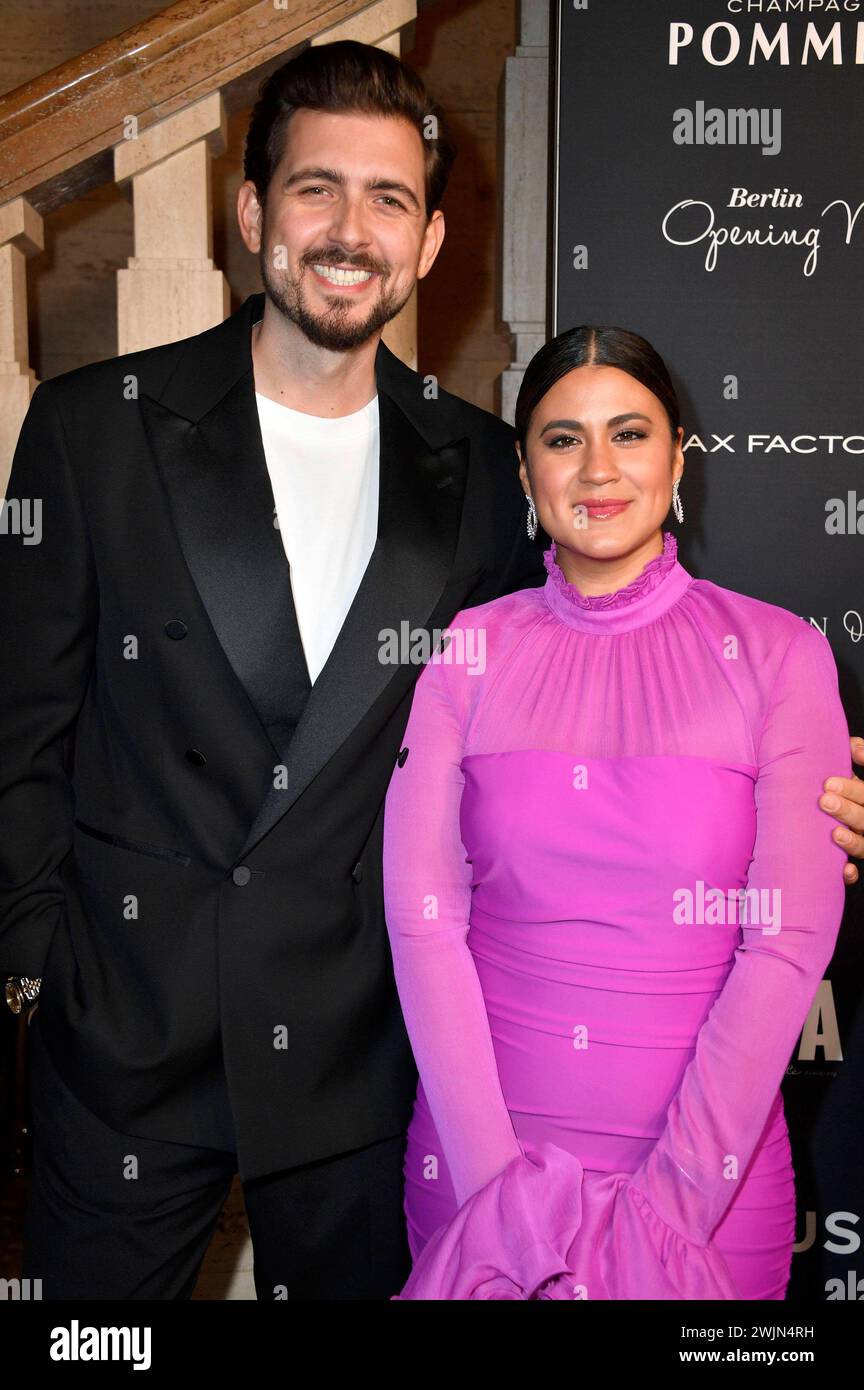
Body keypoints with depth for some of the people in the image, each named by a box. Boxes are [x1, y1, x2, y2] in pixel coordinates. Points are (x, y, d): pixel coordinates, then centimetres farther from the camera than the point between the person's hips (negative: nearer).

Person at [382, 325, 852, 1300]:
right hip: (482, 1146, 1)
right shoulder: (468, 651, -2)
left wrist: (670, 1199, -12)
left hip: (709, 1157, 0)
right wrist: (500, 1183, -11)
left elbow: (791, 938, -8)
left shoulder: (777, 653, -4)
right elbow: (422, 918, -5)